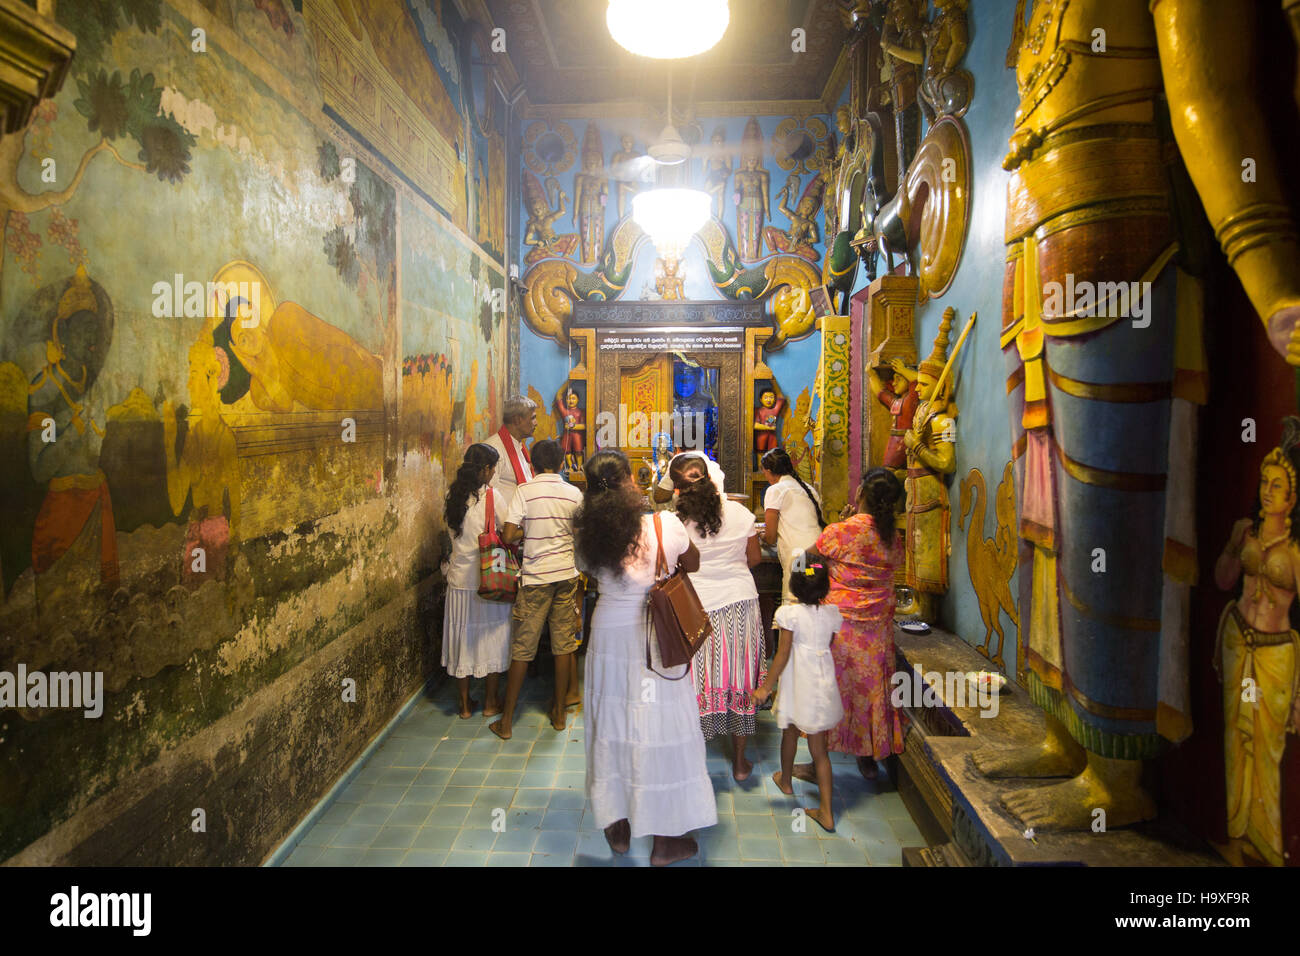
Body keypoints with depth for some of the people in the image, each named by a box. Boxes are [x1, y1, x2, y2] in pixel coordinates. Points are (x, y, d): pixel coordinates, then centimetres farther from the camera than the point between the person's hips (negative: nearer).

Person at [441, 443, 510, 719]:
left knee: (463, 637, 14)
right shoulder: (490, 495, -14)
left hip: (459, 579, 4)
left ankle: (465, 704, 24)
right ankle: (491, 702, 23)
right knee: (492, 637, 11)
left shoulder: (451, 495, 0)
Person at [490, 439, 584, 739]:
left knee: (522, 649, 4)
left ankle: (506, 722, 12)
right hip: (567, 575, 3)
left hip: (535, 578, -3)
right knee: (564, 645, 11)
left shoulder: (525, 491, -8)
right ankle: (559, 713, 22)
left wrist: (526, 532, 7)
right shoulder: (575, 494, 1)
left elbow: (508, 537, -12)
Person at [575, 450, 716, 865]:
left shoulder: (586, 535, -11)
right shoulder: (665, 525, -18)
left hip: (609, 635, 3)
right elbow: (693, 565, 0)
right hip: (658, 639, -2)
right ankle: (666, 840, 23)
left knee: (613, 722, 17)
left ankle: (618, 828, 33)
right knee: (659, 724, 9)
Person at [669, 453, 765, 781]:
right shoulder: (740, 513, -4)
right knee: (739, 679, 14)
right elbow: (755, 557, 5)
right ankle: (740, 761, 28)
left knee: (700, 683, 10)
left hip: (697, 609, -2)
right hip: (741, 603, 3)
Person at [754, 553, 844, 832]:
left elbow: (783, 655, -15)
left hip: (798, 684, -3)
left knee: (790, 734, 22)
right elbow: (829, 646, 8)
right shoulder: (832, 612, -4)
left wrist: (766, 687, -7)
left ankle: (786, 780, 47)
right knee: (819, 748, 9)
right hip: (824, 684, 3)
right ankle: (826, 812, 8)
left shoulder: (790, 613, -16)